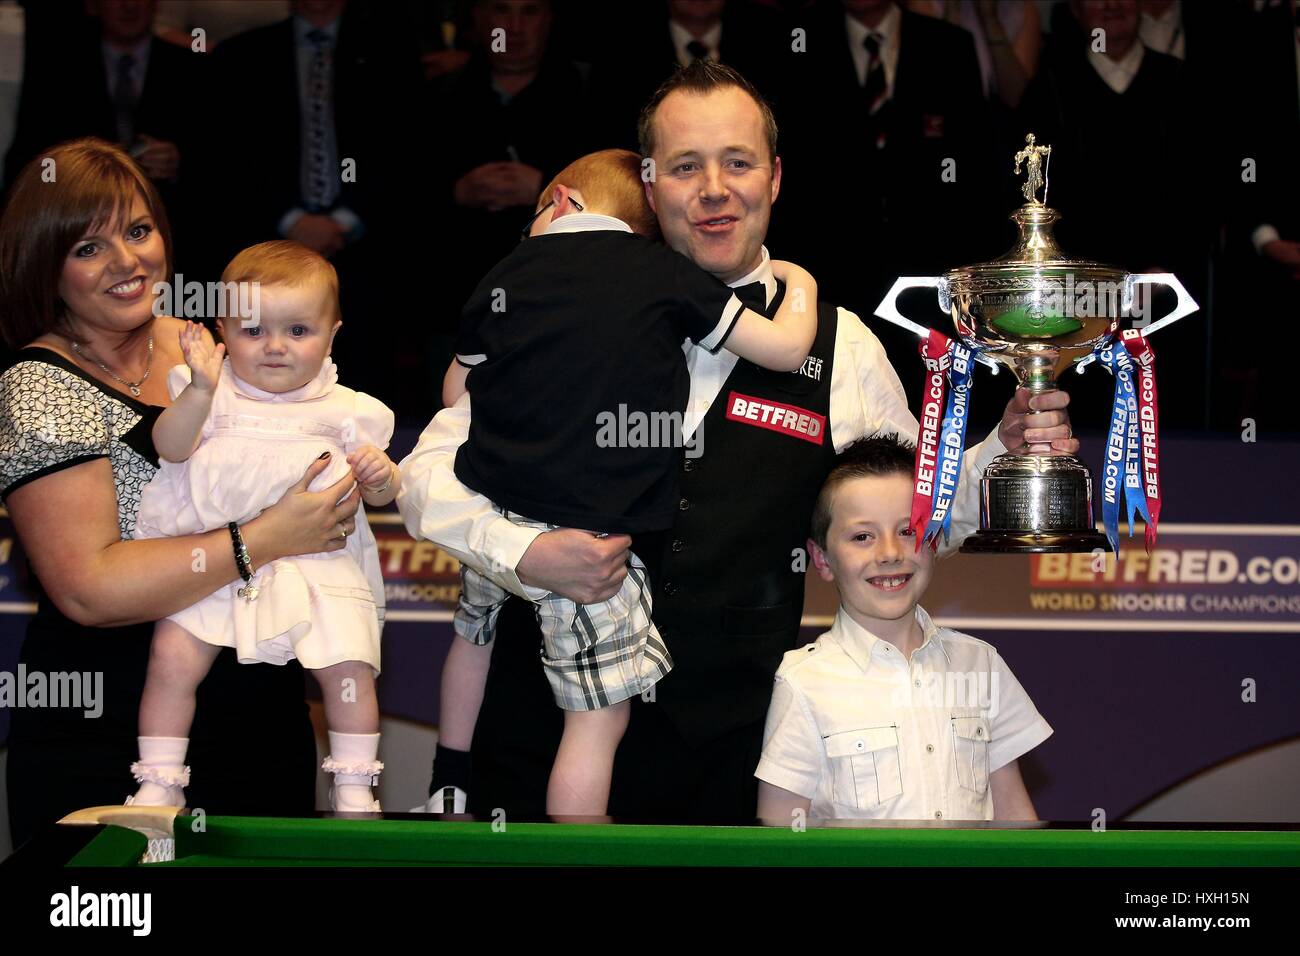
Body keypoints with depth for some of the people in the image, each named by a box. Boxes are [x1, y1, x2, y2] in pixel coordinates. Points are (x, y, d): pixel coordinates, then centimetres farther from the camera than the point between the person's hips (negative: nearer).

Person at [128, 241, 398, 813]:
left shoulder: (345, 411, 7)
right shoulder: (215, 395, 4)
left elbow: (378, 494, 12)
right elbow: (170, 446, -11)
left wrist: (381, 477, -11)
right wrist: (201, 389, -25)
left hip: (319, 566, 0)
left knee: (349, 664, -16)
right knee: (172, 658, -14)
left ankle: (354, 789, 0)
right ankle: (159, 784, 0)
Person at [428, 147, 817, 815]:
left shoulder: (510, 273, 8)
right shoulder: (667, 275, -1)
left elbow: (456, 393, 18)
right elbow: (788, 349, 1)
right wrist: (799, 283, 20)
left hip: (492, 510, 5)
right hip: (589, 534, -5)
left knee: (475, 635, 31)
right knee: (599, 713, 1)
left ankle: (448, 789, 47)